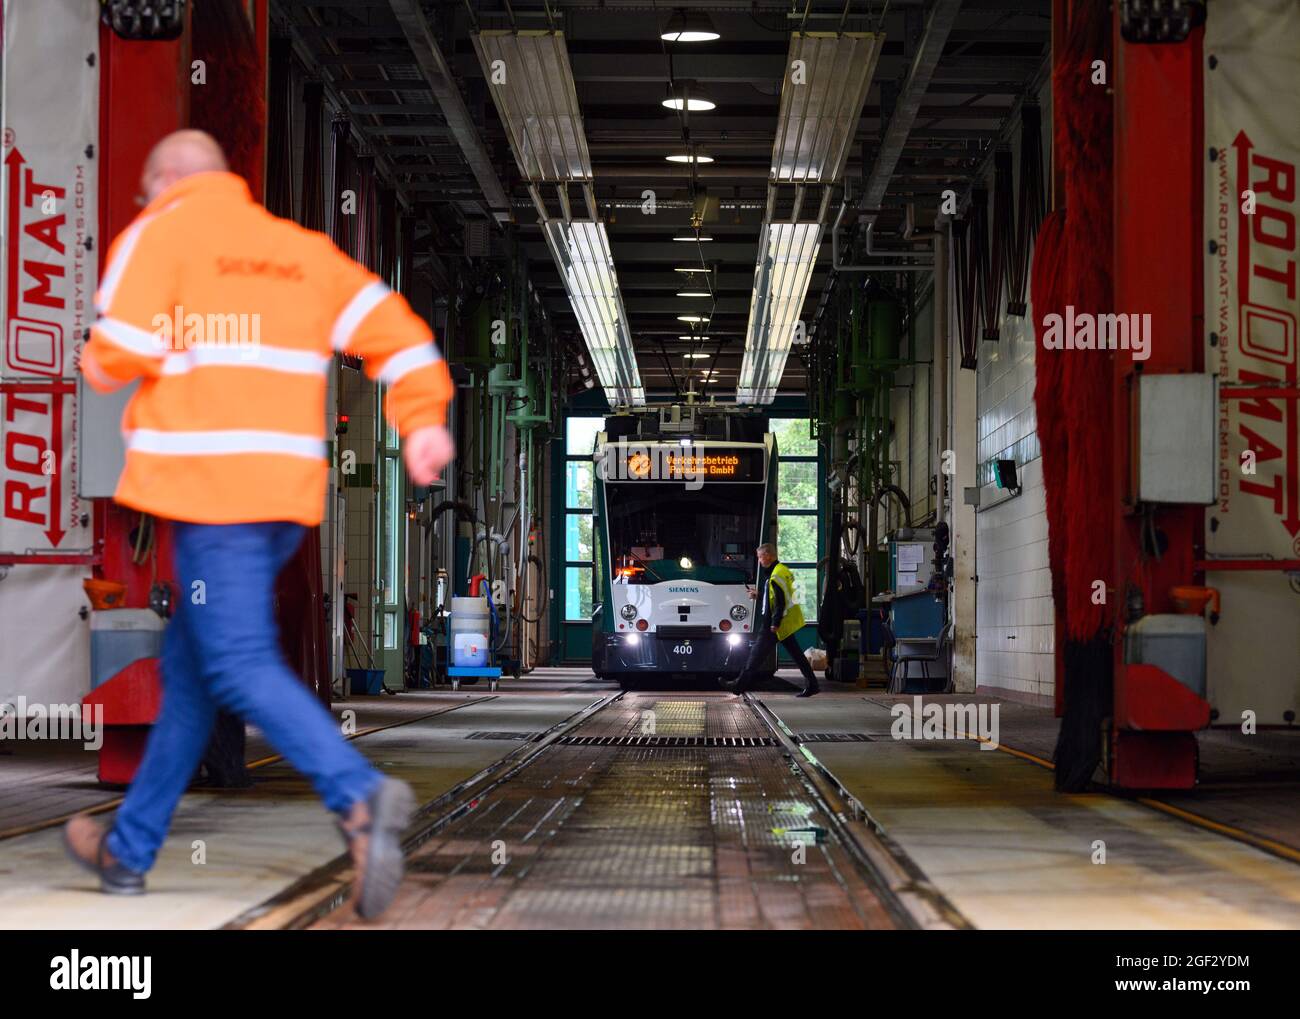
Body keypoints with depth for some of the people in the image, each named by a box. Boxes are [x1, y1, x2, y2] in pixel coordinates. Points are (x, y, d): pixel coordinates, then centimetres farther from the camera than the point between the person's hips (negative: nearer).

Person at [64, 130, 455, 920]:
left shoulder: (159, 233, 2)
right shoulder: (301, 248, 20)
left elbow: (123, 350, -12)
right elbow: (389, 325, 9)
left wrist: (99, 365, 9)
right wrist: (423, 419, 2)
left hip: (211, 485, -7)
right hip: (289, 488, 7)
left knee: (240, 665, -12)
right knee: (191, 666, 15)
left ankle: (361, 796, -32)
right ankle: (130, 849, 24)